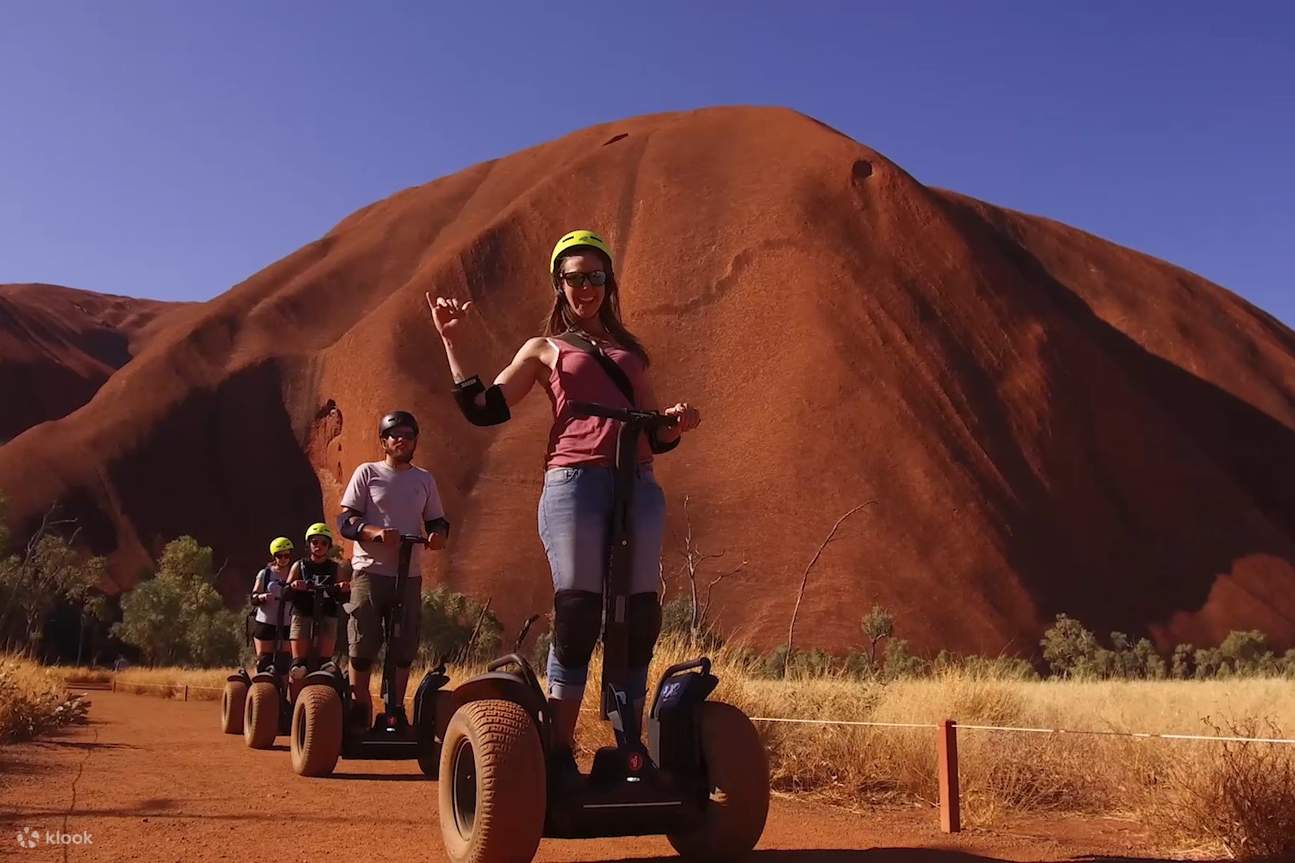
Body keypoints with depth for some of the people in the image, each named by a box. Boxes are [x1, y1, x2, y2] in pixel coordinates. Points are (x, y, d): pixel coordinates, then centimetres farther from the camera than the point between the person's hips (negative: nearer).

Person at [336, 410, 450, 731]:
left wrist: (439, 534, -6)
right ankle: (359, 708, 11)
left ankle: (397, 711, 15)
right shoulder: (367, 473, 4)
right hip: (370, 571, -3)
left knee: (405, 646, 3)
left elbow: (437, 521, 19)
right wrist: (376, 532, -21)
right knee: (363, 643, -4)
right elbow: (345, 520, -2)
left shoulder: (425, 479, 15)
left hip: (409, 575, 3)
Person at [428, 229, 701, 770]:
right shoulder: (545, 349, 17)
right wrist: (456, 346, 0)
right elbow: (484, 410, 5)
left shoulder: (630, 350, 26)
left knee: (639, 621, 1)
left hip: (640, 487, 4)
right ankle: (560, 755, 1)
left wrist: (677, 424, 2)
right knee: (577, 618, -7)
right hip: (574, 483, -4)